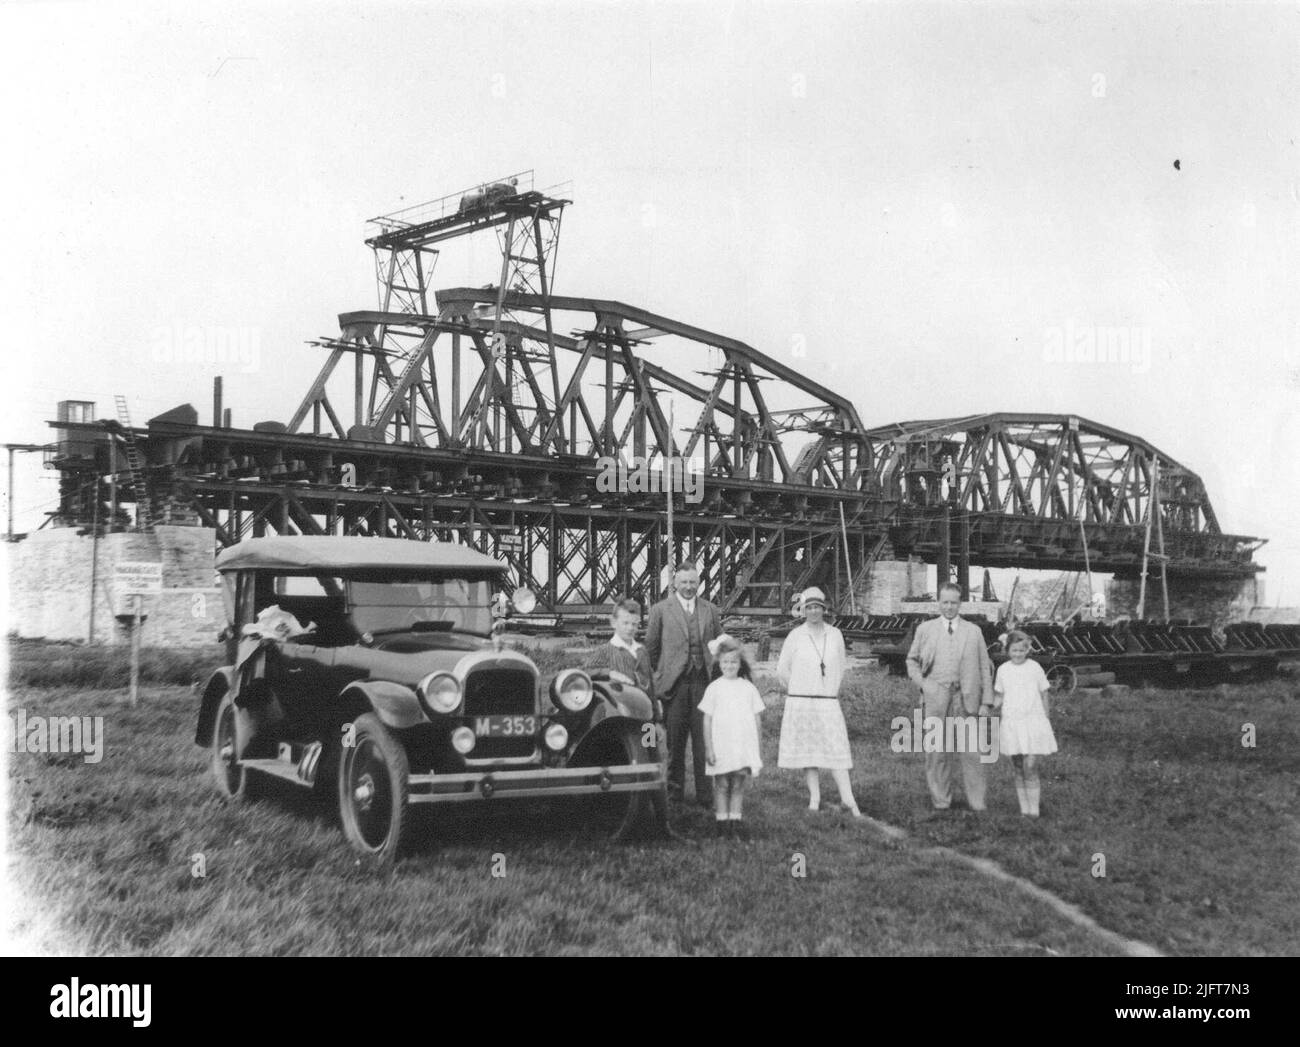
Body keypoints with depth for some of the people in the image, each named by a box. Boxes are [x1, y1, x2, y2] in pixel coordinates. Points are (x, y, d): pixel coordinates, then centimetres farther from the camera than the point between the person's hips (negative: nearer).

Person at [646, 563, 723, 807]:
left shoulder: (710, 610, 11)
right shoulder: (660, 610, 4)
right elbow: (651, 647, 7)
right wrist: (662, 673, 8)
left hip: (704, 683, 2)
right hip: (675, 684, -1)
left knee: (704, 742, 0)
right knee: (675, 743, 4)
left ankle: (706, 797, 6)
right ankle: (675, 794, 14)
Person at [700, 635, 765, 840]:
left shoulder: (748, 688, 6)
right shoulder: (714, 688, -1)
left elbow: (757, 719, 9)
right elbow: (707, 720, -1)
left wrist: (758, 749, 7)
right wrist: (708, 748, -6)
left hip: (744, 746, 2)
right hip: (721, 746, -2)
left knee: (738, 785, 4)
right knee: (721, 785, 3)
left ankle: (736, 820, 8)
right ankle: (722, 822, 7)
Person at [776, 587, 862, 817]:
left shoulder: (835, 635, 5)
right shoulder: (795, 636, -1)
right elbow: (783, 669, 7)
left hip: (828, 702, 1)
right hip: (800, 702, -1)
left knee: (836, 749, -5)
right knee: (808, 750, 2)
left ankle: (848, 799, -5)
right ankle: (814, 798, 9)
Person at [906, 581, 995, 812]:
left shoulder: (973, 632, 11)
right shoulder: (925, 629, 11)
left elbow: (985, 667, 9)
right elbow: (912, 660, 19)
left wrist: (986, 701, 2)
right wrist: (921, 683, 1)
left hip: (966, 697, 0)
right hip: (936, 697, 0)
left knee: (971, 751, -3)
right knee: (937, 750, 3)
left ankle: (976, 802, 4)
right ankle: (940, 800, 13)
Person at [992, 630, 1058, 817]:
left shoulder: (1034, 668, -1)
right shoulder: (1003, 670, 6)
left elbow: (1043, 696, 7)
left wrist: (1045, 722, 10)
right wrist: (994, 707, -5)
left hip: (1033, 722, -3)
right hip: (1011, 723, 3)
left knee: (1030, 767, -10)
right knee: (1018, 769, 6)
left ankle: (1034, 809, -3)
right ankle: (1024, 809, 14)